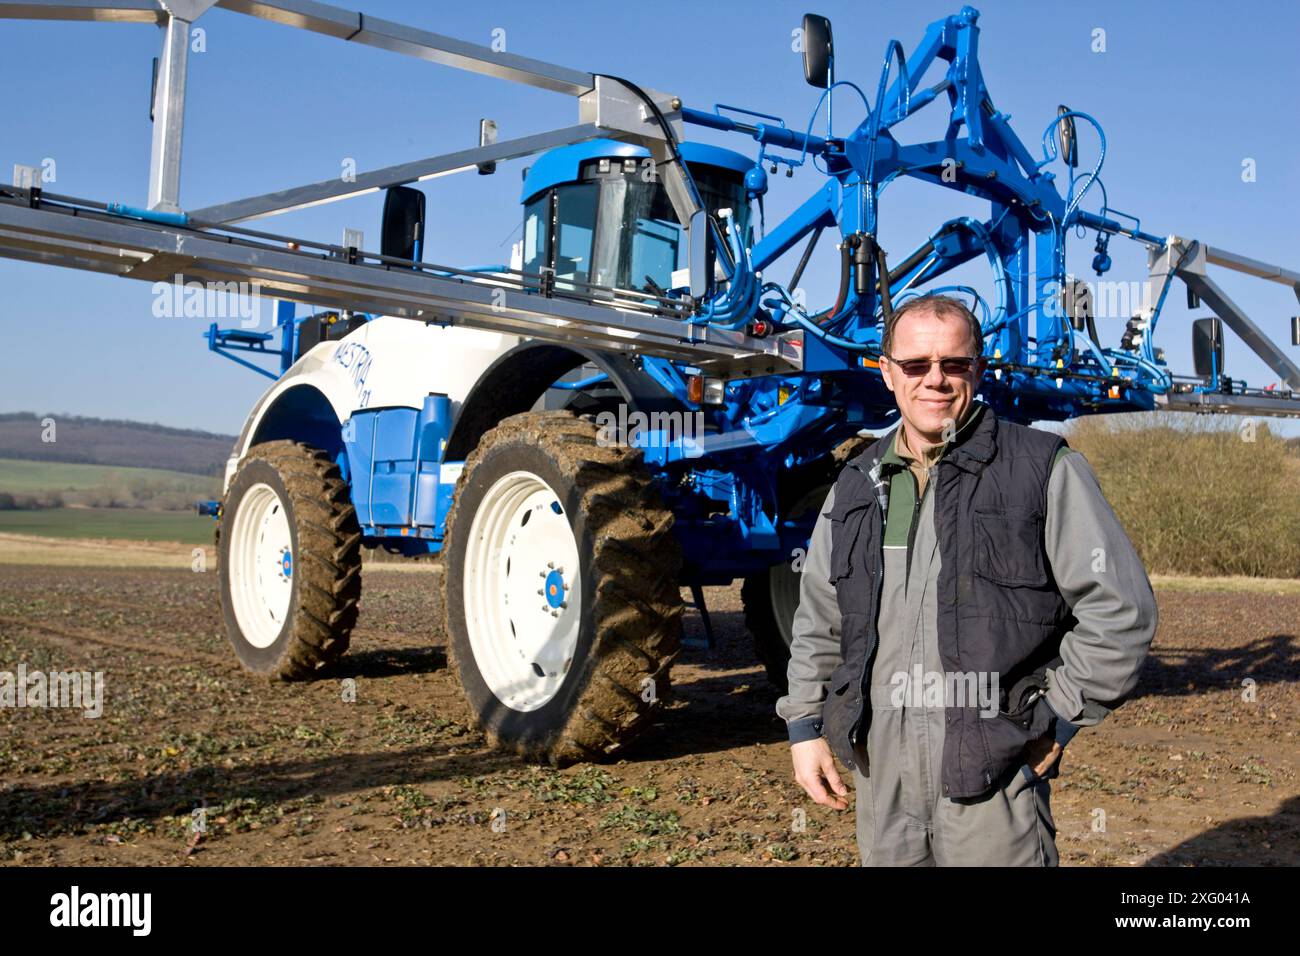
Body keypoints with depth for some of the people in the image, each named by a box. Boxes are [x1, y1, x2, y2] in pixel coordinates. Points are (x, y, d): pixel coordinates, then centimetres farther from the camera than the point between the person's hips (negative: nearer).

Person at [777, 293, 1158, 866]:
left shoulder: (1043, 470, -4)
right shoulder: (858, 486, 10)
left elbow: (1120, 609, -4)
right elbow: (819, 619, 18)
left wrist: (1058, 721, -5)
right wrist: (805, 725, 12)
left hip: (995, 776, -4)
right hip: (881, 770, 5)